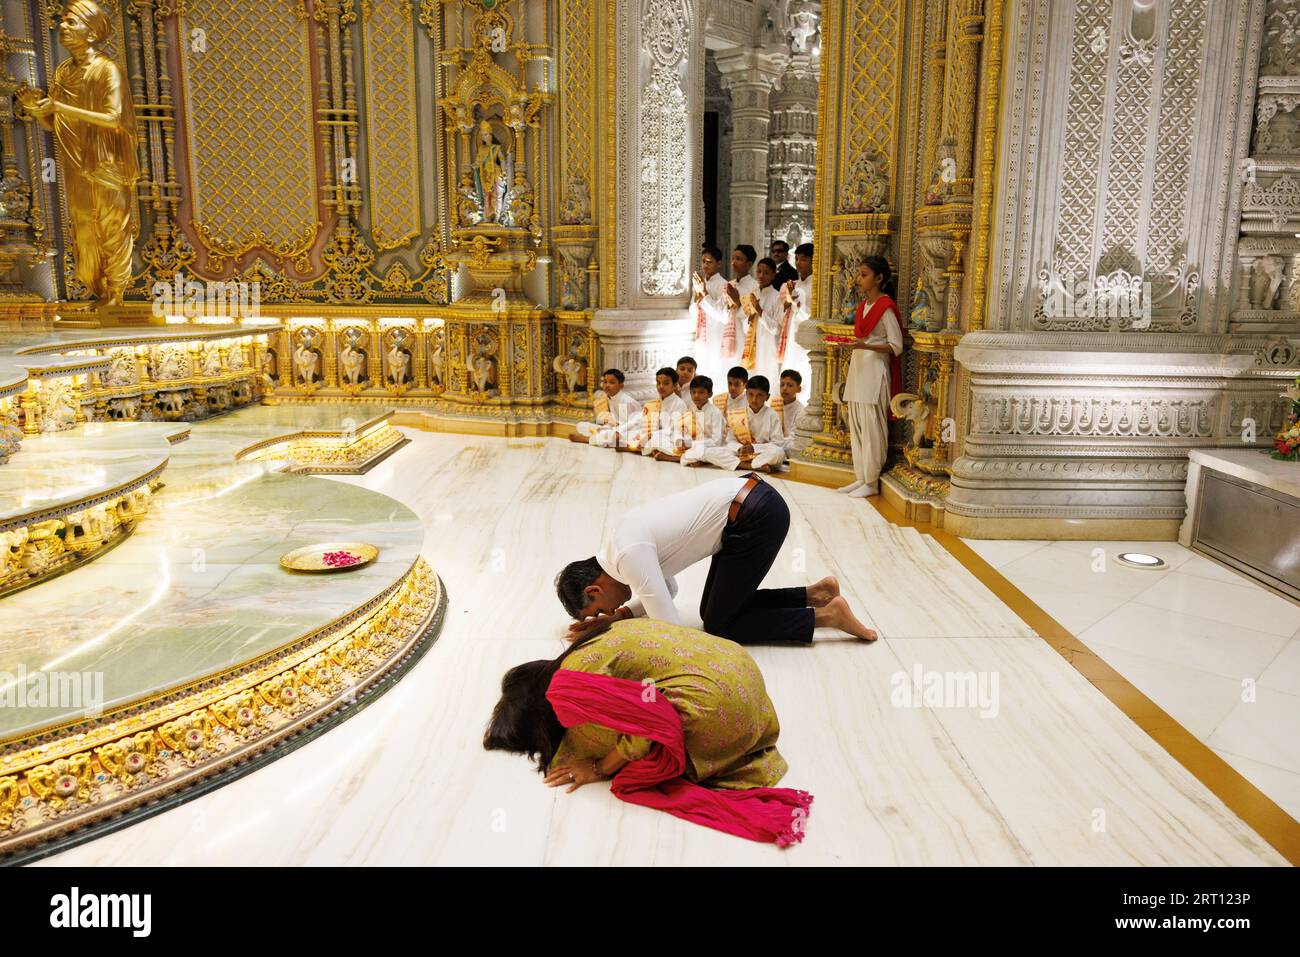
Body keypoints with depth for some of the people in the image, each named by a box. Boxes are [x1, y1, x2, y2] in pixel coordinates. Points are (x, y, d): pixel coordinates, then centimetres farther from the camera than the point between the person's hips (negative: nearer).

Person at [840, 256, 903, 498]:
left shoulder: (886, 307, -10)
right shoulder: (863, 305, 15)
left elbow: (896, 346, -13)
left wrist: (865, 346, -23)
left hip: (875, 371, -8)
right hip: (858, 368, 8)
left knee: (871, 427, -5)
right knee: (856, 425, 9)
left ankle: (872, 483, 1)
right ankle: (861, 478, 16)